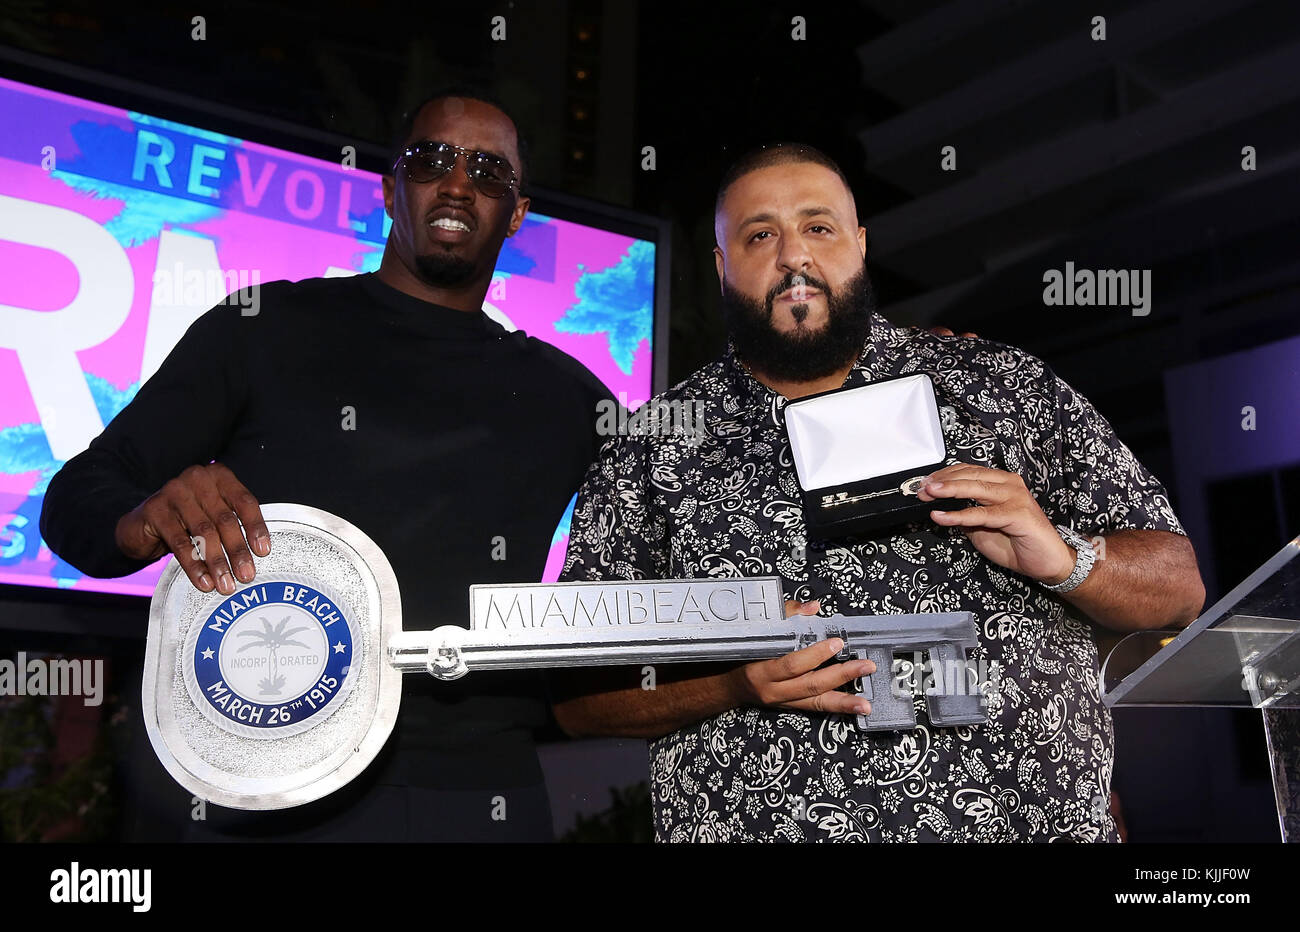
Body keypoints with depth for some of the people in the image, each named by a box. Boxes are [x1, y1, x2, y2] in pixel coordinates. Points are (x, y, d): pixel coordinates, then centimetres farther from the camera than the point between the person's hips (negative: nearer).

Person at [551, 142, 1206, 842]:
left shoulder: (1007, 385, 6)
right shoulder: (650, 450, 4)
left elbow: (1177, 587, 9)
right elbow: (577, 696, 2)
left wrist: (1065, 559, -10)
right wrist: (731, 682, -13)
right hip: (758, 827, 1)